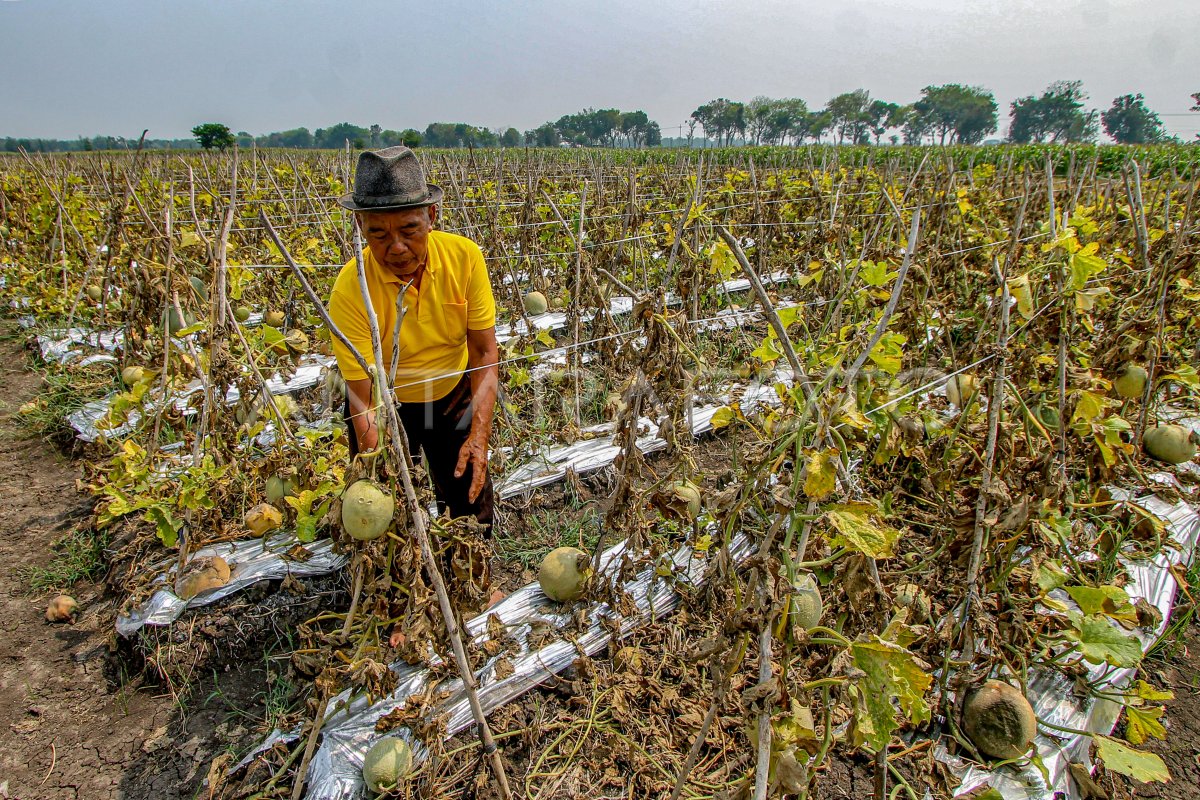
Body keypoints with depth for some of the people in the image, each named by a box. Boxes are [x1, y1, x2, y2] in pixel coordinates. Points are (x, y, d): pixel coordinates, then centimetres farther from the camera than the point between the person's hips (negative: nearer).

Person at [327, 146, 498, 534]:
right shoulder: (350, 290, -29)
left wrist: (479, 435, -29)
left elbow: (485, 352, -18)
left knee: (471, 500, 9)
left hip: (454, 397, 2)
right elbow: (363, 399, -28)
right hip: (386, 404, -2)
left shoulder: (464, 256, -23)